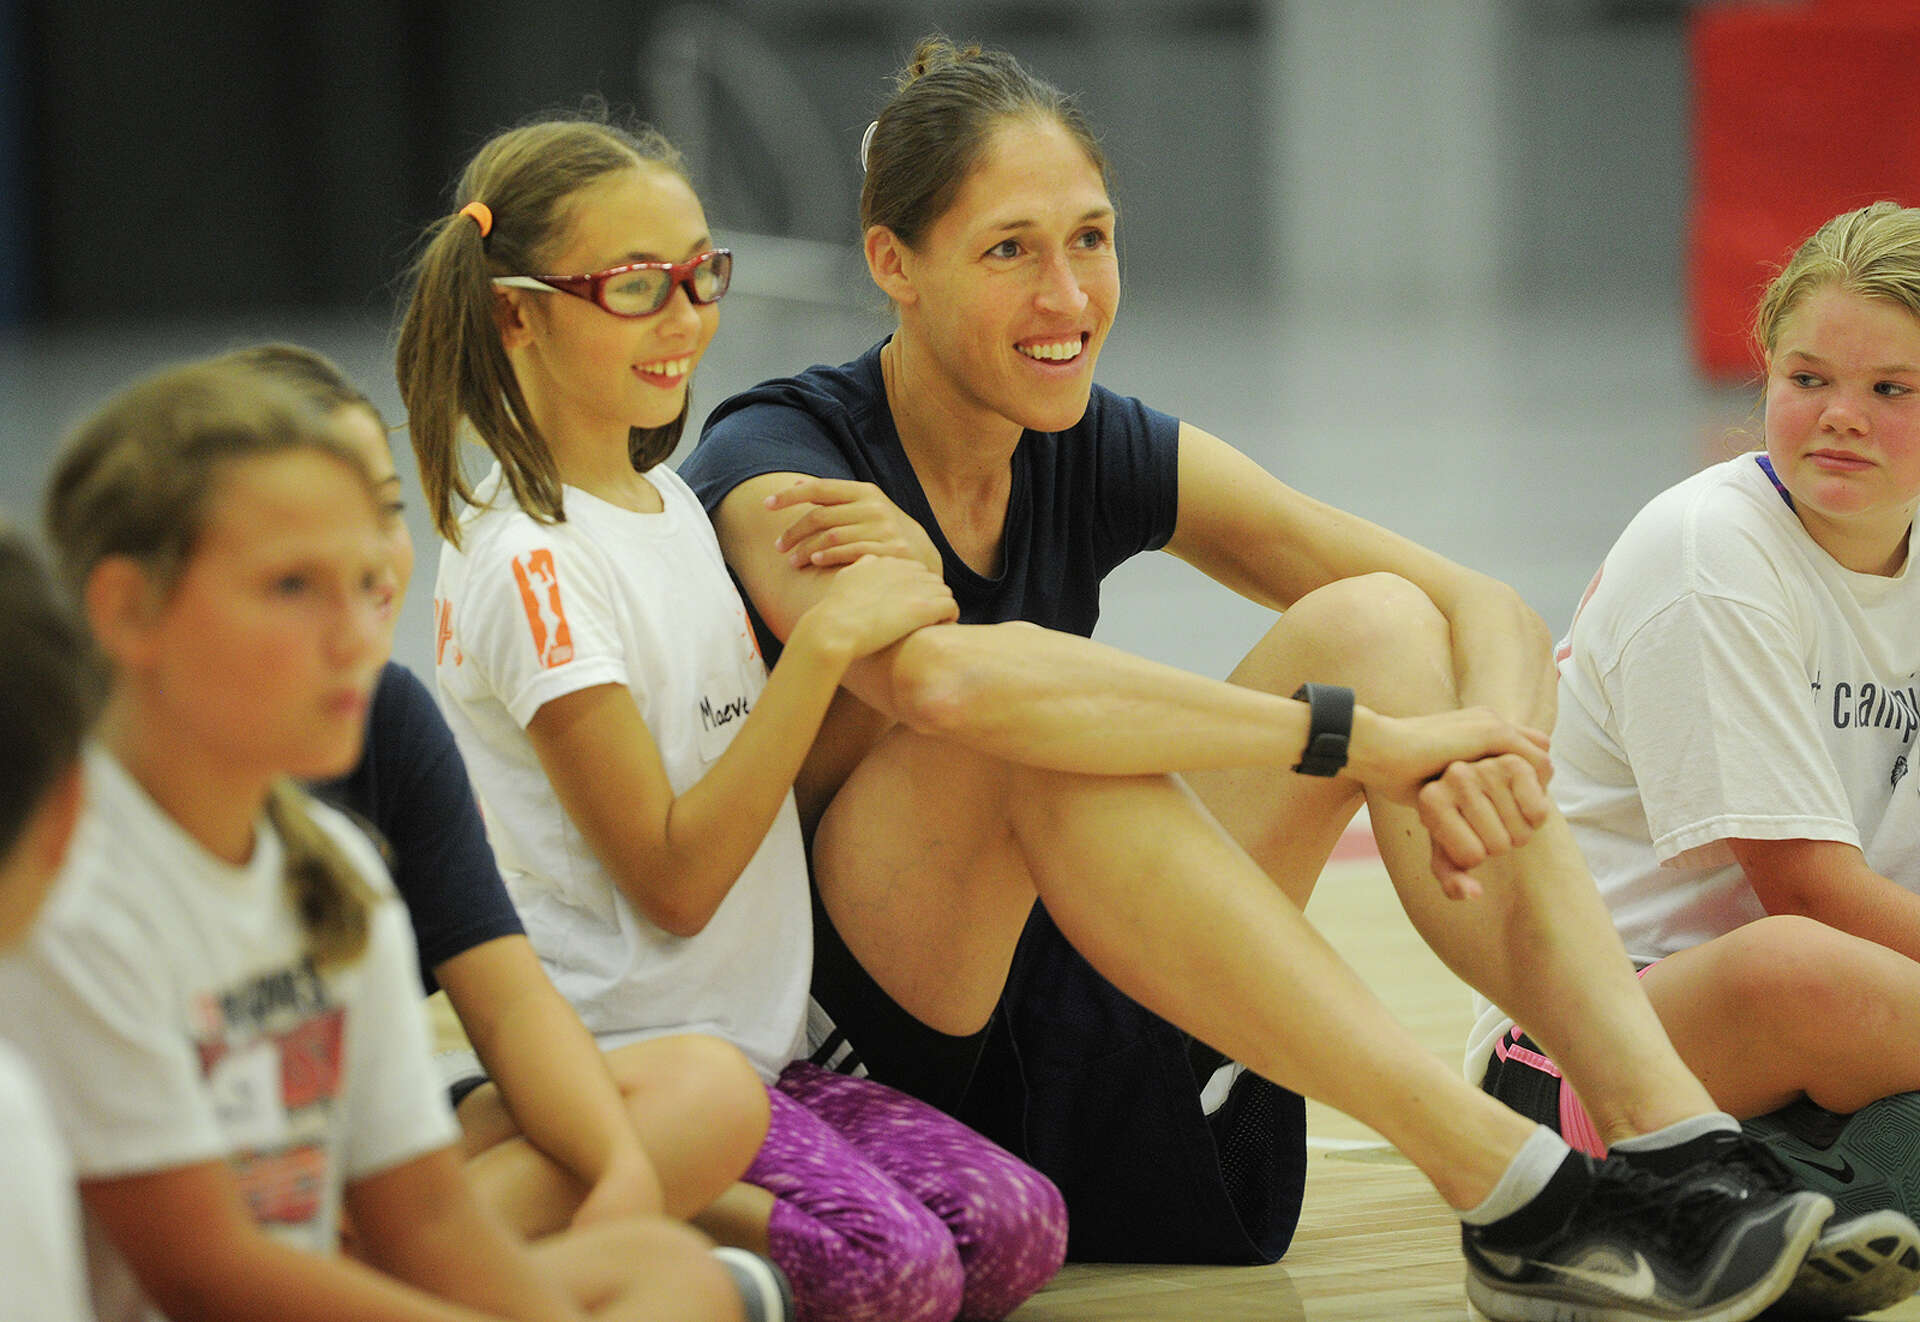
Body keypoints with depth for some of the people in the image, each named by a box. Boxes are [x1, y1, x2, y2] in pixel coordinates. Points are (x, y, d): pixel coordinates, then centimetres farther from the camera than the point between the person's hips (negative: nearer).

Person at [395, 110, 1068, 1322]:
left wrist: (898, 578, 1)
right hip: (611, 1059, -8)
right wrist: (828, 639, -19)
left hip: (760, 1037, 8)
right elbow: (675, 878, -17)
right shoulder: (531, 561, -13)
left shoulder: (672, 504, 13)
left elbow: (782, 772, 17)